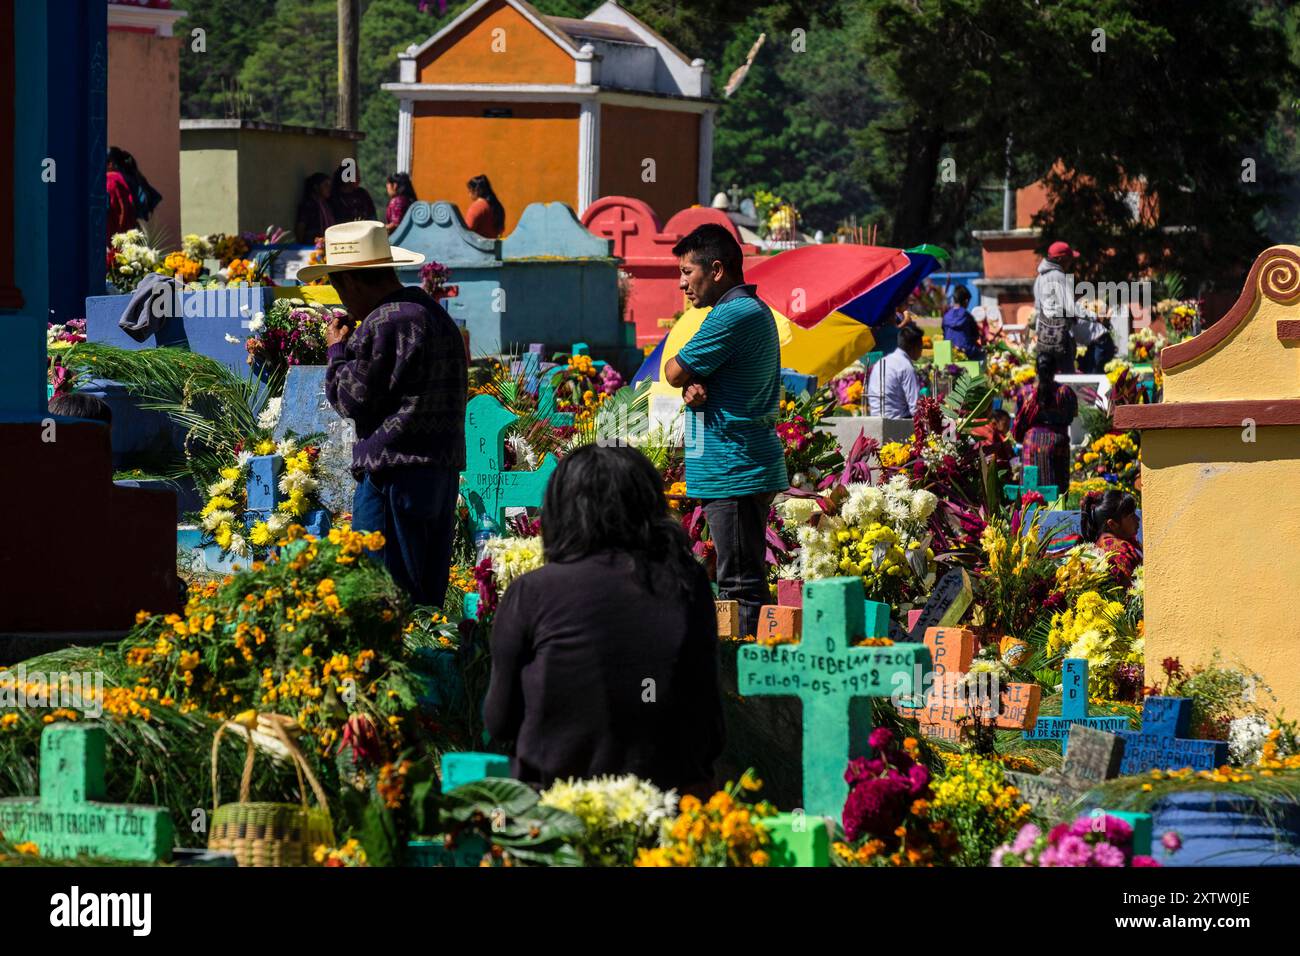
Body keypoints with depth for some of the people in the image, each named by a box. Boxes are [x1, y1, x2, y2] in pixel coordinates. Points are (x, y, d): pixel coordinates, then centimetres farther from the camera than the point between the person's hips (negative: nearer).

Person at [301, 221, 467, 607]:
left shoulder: (382, 324, -13)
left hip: (394, 471, -9)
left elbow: (353, 399, -10)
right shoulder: (435, 314, 17)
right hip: (443, 470, 9)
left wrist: (336, 351, 6)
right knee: (427, 597, 12)